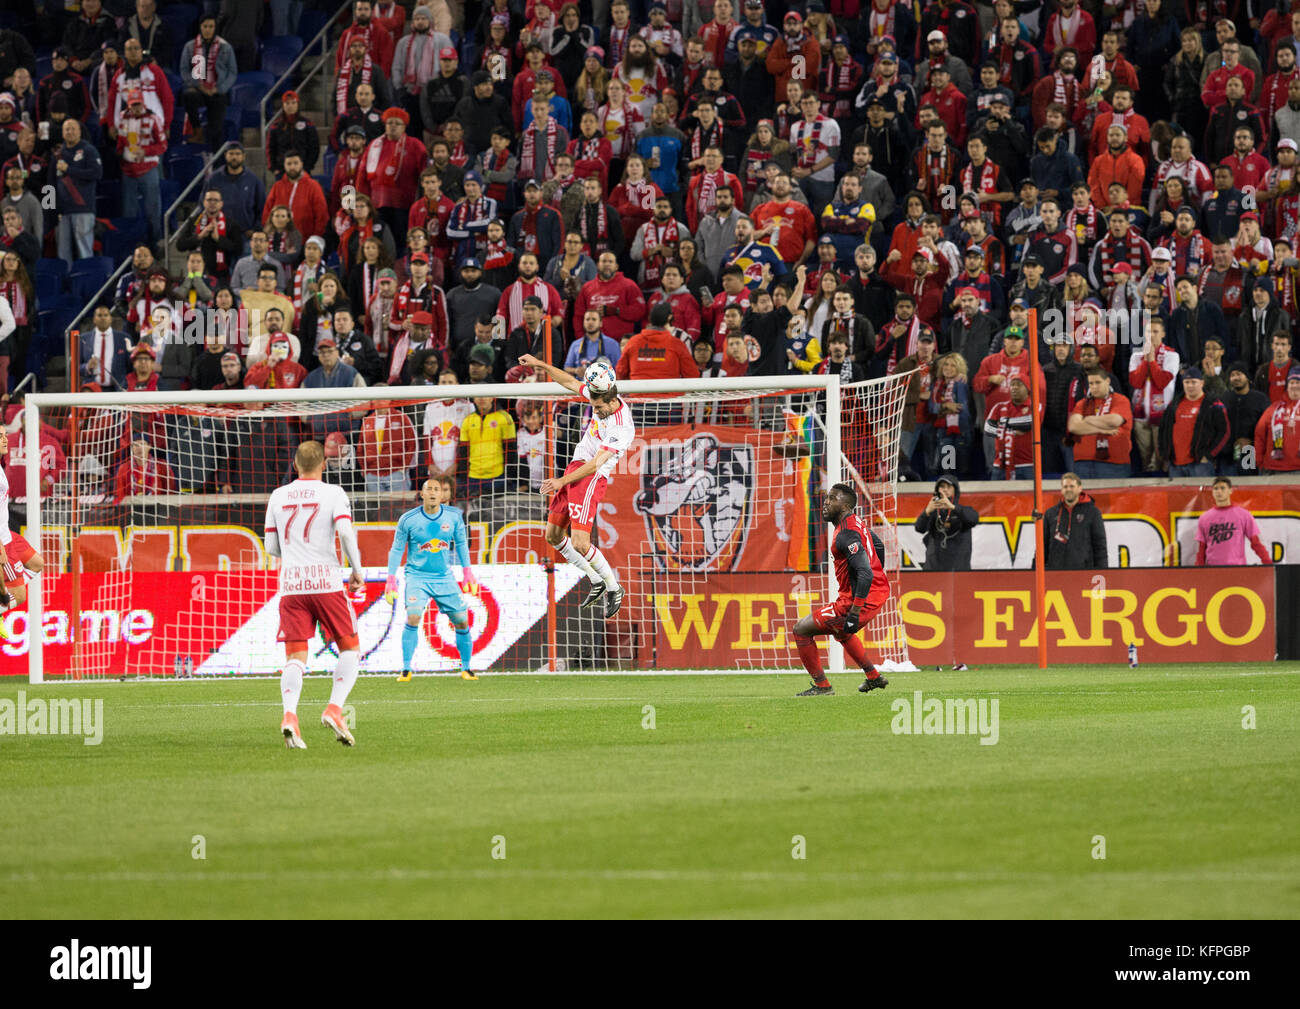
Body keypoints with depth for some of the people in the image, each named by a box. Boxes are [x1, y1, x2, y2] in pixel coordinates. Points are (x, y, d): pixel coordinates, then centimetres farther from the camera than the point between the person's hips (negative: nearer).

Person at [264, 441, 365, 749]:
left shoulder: (278, 496, 10)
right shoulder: (333, 493, -1)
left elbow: (272, 547, 14)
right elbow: (345, 531, -14)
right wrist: (358, 570, -3)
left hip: (290, 584, 3)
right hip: (326, 581, -3)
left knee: (295, 657, 1)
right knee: (350, 648, 11)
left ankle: (289, 714, -22)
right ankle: (334, 708, -8)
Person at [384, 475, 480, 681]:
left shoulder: (454, 516, -1)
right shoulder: (408, 520, -9)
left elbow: (461, 544, 13)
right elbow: (397, 550, 1)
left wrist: (467, 572, 12)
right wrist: (391, 579, -3)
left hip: (445, 577, 3)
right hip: (417, 576, -3)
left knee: (462, 622, 1)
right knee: (413, 617, -23)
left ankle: (465, 668, 19)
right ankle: (406, 669, -13)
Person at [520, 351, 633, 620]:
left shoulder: (621, 429, -24)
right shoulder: (603, 398, 0)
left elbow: (596, 464, -25)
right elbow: (570, 382, 16)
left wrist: (562, 481, -28)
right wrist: (542, 365, 12)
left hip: (591, 478, -9)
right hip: (575, 467, 9)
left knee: (580, 544, -18)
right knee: (553, 536, 12)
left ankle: (613, 588, 2)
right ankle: (597, 583, 23)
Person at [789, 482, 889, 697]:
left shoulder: (846, 534, -22)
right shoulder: (857, 523, 9)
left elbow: (865, 574, -30)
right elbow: (878, 546, 27)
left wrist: (854, 613, -30)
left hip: (861, 599, -10)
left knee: (801, 629, -3)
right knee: (840, 630, 39)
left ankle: (822, 685, 4)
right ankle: (874, 677, 45)